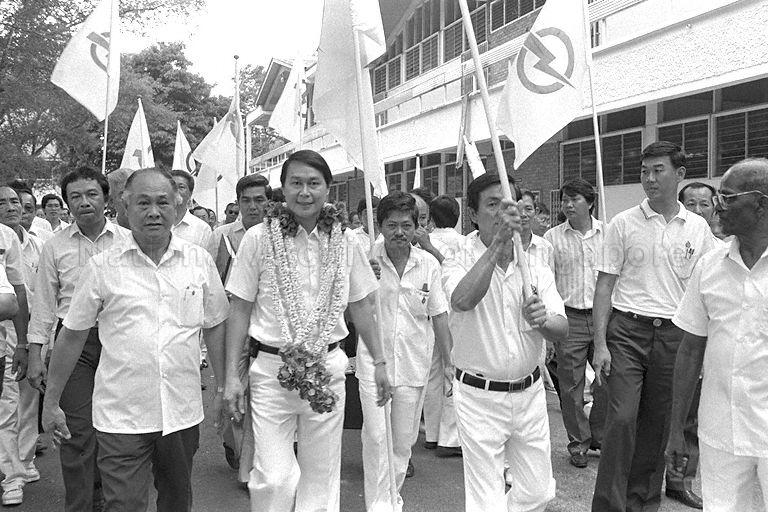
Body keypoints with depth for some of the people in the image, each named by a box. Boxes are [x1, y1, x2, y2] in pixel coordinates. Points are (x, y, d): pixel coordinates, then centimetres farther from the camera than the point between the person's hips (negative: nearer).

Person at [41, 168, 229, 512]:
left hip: (183, 414, 3)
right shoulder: (102, 267, -4)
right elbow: (72, 335, 3)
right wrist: (51, 402, 6)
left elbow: (215, 328, 9)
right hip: (121, 417, -2)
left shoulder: (200, 261, 1)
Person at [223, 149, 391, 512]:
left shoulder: (344, 242, 2)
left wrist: (379, 361, 11)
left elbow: (360, 306, 12)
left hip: (328, 369, 2)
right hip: (272, 369, -2)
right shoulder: (258, 239, -5)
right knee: (274, 479, -4)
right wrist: (231, 375, -5)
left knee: (321, 475, 12)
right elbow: (240, 312, -1)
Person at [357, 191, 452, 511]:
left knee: (404, 439, 13)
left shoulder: (428, 264, -2)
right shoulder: (366, 259, -8)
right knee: (376, 437, -4)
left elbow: (439, 316, 5)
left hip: (414, 364, 3)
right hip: (373, 362, -2)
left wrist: (449, 362, 7)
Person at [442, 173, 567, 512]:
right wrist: (498, 242, -36)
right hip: (479, 397, -4)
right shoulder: (460, 262, -9)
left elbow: (561, 328, -5)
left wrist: (543, 320, -28)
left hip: (529, 393, 5)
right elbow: (462, 300, -33)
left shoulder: (535, 266, 3)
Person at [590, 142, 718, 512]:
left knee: (657, 425, 10)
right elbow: (605, 286, -1)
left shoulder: (698, 228, 7)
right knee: (621, 419, -8)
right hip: (627, 331, -2)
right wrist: (600, 344, -8)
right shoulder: (622, 224, 0)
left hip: (674, 336, 2)